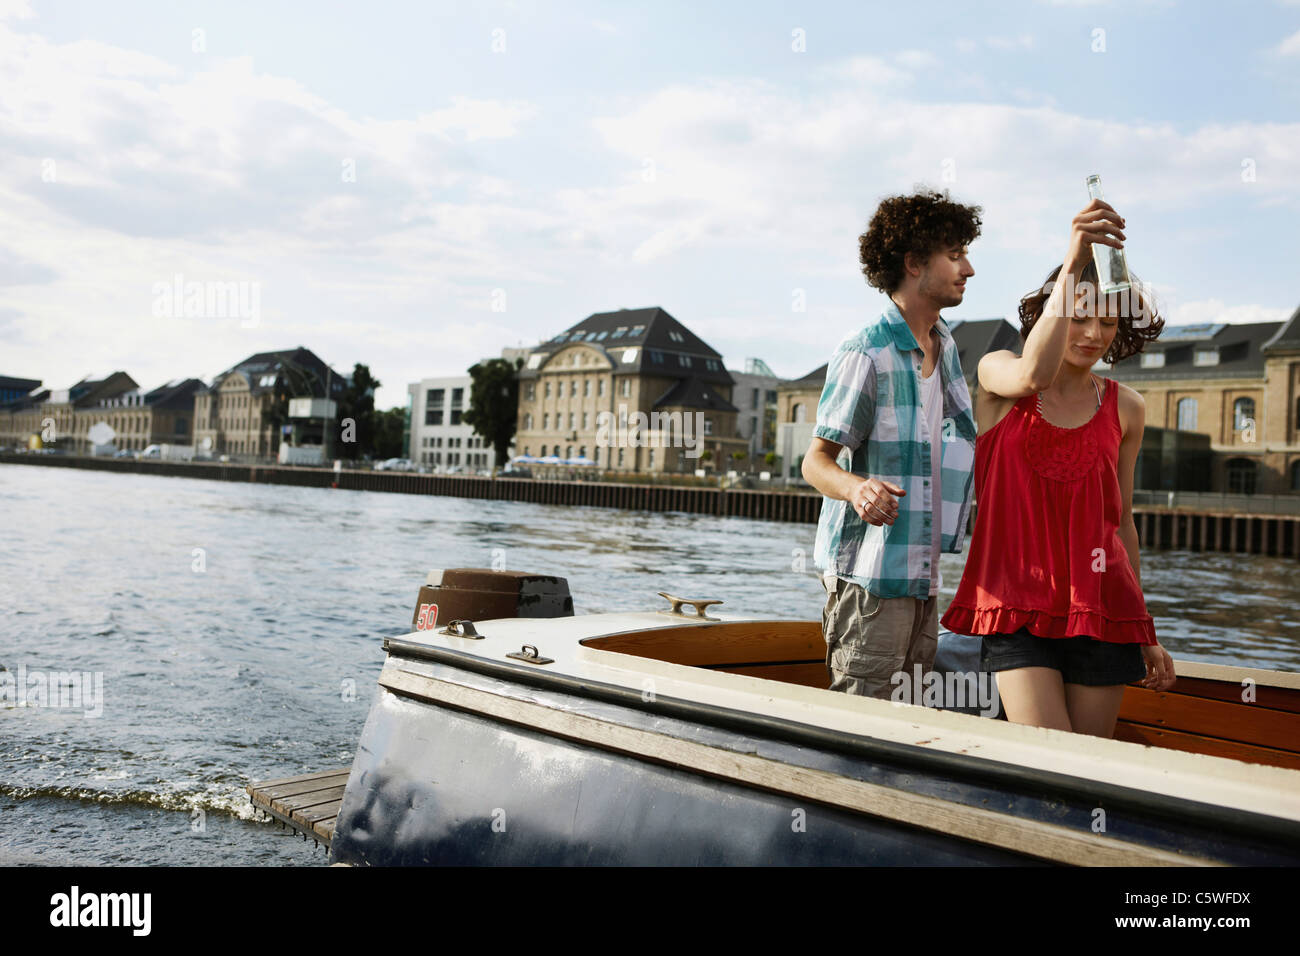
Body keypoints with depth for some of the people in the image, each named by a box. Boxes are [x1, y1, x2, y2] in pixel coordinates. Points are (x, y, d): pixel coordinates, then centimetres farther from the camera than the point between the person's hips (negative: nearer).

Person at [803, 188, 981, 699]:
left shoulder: (945, 345, 15)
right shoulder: (865, 352, -13)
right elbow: (816, 460, -14)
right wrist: (857, 487, -34)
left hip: (923, 573, 9)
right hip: (870, 574, -8)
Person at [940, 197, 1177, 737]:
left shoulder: (1125, 409, 10)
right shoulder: (997, 375, 3)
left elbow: (1120, 521, 17)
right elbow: (1035, 374, -24)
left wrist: (1145, 632, 19)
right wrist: (1074, 261, -28)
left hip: (1099, 610, 3)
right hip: (1017, 608, -3)